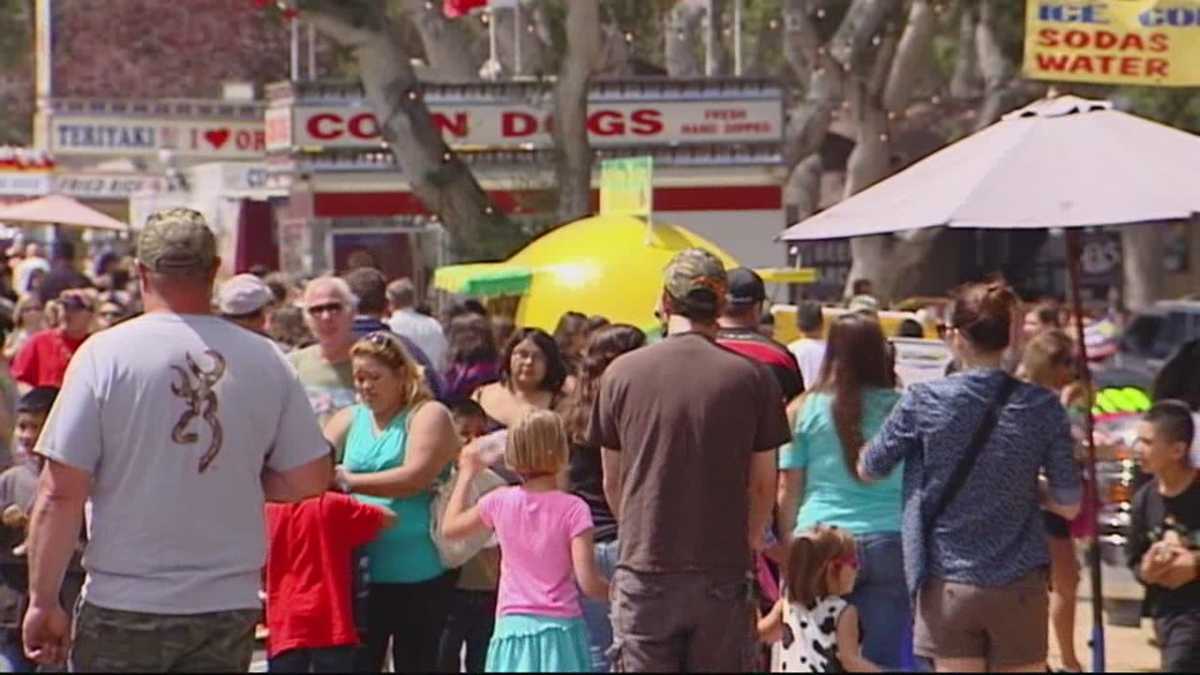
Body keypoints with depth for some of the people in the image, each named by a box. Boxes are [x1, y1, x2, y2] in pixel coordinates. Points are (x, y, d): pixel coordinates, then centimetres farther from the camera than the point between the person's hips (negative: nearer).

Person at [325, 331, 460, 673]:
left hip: (418, 573, -4)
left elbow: (416, 477, -18)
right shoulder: (350, 419, 13)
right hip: (362, 570, 4)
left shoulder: (428, 415, -4)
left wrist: (347, 481, -23)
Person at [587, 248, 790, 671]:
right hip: (723, 573, 0)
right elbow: (763, 484, 4)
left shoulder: (623, 373, 0)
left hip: (644, 572, 0)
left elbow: (611, 482, 8)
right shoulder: (751, 377, -2)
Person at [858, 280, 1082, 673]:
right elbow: (1069, 504, -1)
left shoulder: (924, 401, -7)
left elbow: (869, 471, 7)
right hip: (1019, 585, 1)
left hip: (949, 585, -1)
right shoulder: (1042, 408, -4)